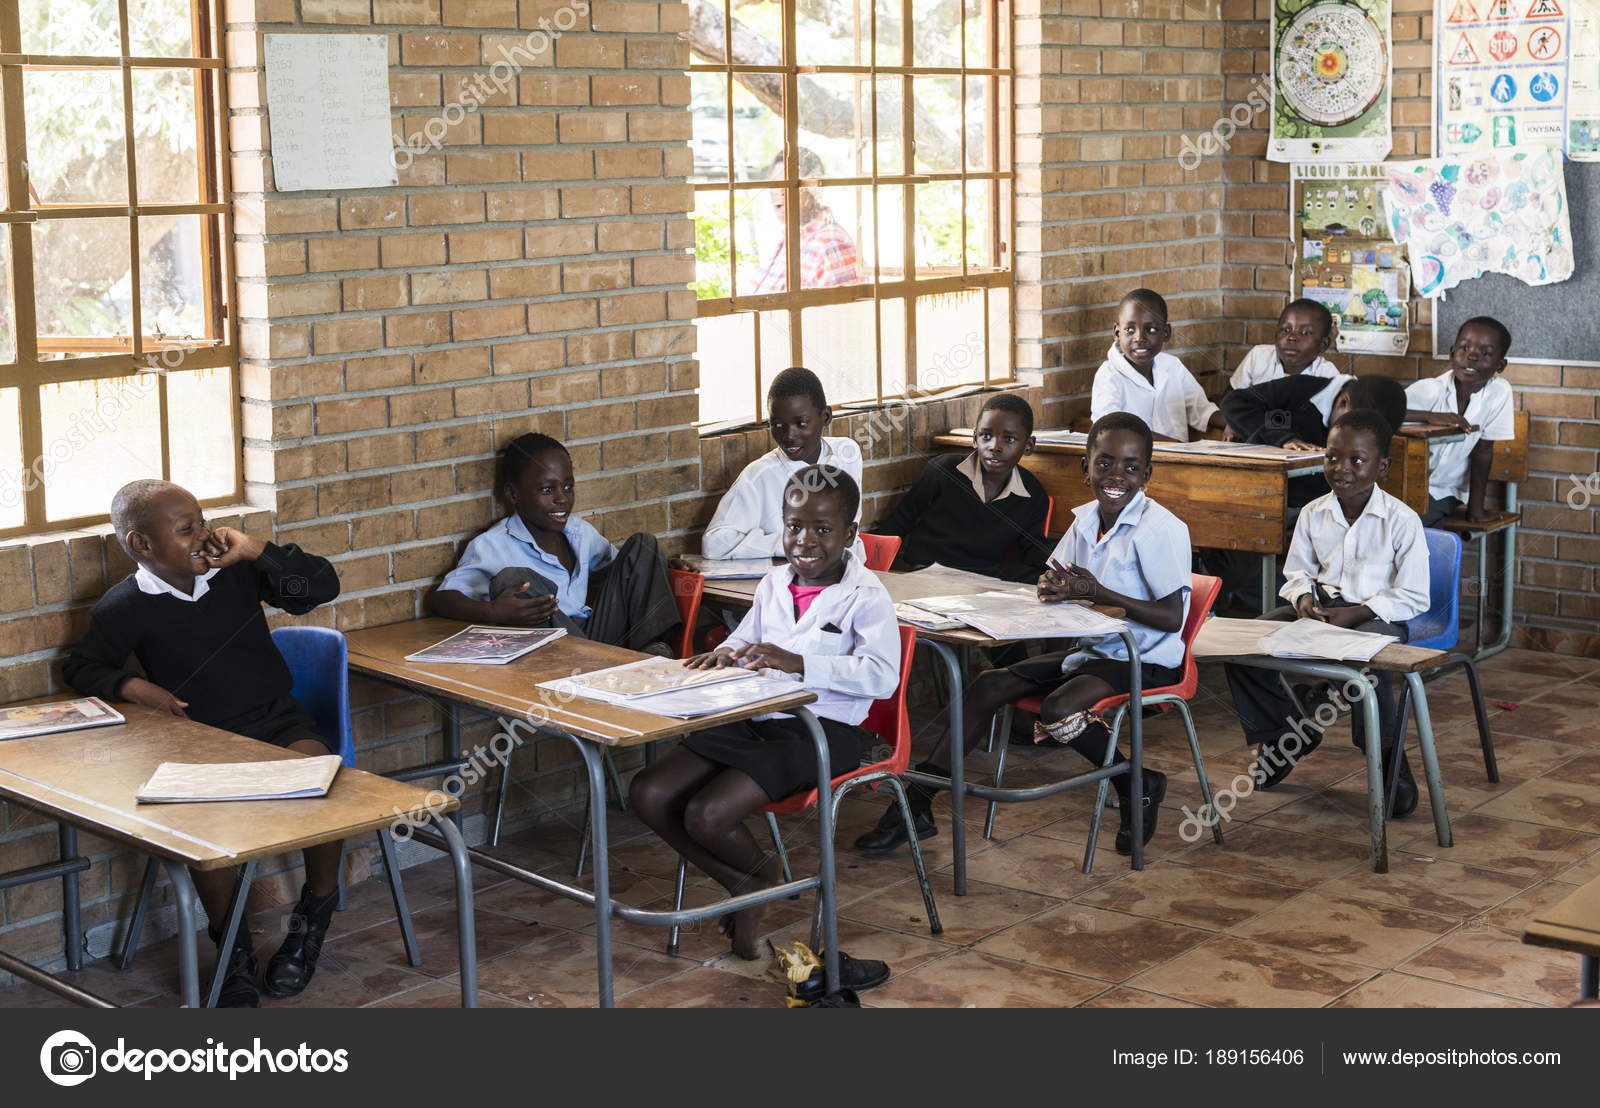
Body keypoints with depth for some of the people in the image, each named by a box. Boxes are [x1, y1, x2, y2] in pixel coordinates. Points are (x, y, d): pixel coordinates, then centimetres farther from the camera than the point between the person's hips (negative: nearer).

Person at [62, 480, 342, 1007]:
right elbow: (81, 667, 11)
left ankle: (314, 915, -5)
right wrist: (131, 686, -10)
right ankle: (232, 947, -10)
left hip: (276, 720, 1)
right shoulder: (125, 608, -4)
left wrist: (255, 550, -13)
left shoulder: (238, 572, 0)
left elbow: (321, 585, -2)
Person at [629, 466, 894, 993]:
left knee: (706, 816, -24)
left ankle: (759, 871, 12)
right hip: (754, 721, 8)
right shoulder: (774, 584, 13)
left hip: (820, 730, -8)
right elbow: (746, 639, 27)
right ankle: (745, 887, 8)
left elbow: (882, 674, -21)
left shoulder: (865, 596, -9)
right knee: (648, 793, -7)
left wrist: (798, 663, -29)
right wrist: (726, 654, 1)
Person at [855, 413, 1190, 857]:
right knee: (991, 685, -5)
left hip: (1145, 662, -7)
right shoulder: (1085, 519, 5)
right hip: (1092, 650, 8)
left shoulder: (1161, 529, -17)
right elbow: (1054, 581, 14)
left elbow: (1172, 617, -21)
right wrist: (1054, 585, -11)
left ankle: (1139, 787, -4)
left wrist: (1099, 594, -27)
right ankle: (916, 803, -4)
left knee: (1059, 711, -30)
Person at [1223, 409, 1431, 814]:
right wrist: (1304, 597, -8)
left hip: (1377, 614, -5)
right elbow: (1296, 572, 16)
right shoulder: (1313, 514, 4)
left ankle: (1388, 758, -15)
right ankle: (1290, 731, 8)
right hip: (1321, 608, 5)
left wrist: (1356, 613, -20)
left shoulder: (1402, 521, -10)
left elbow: (1414, 597, -10)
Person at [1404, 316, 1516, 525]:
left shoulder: (1499, 392, -11)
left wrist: (1476, 509, -2)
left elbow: (1483, 450, -3)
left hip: (1443, 492, 1)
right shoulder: (1432, 390, -18)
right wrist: (1431, 416, -41)